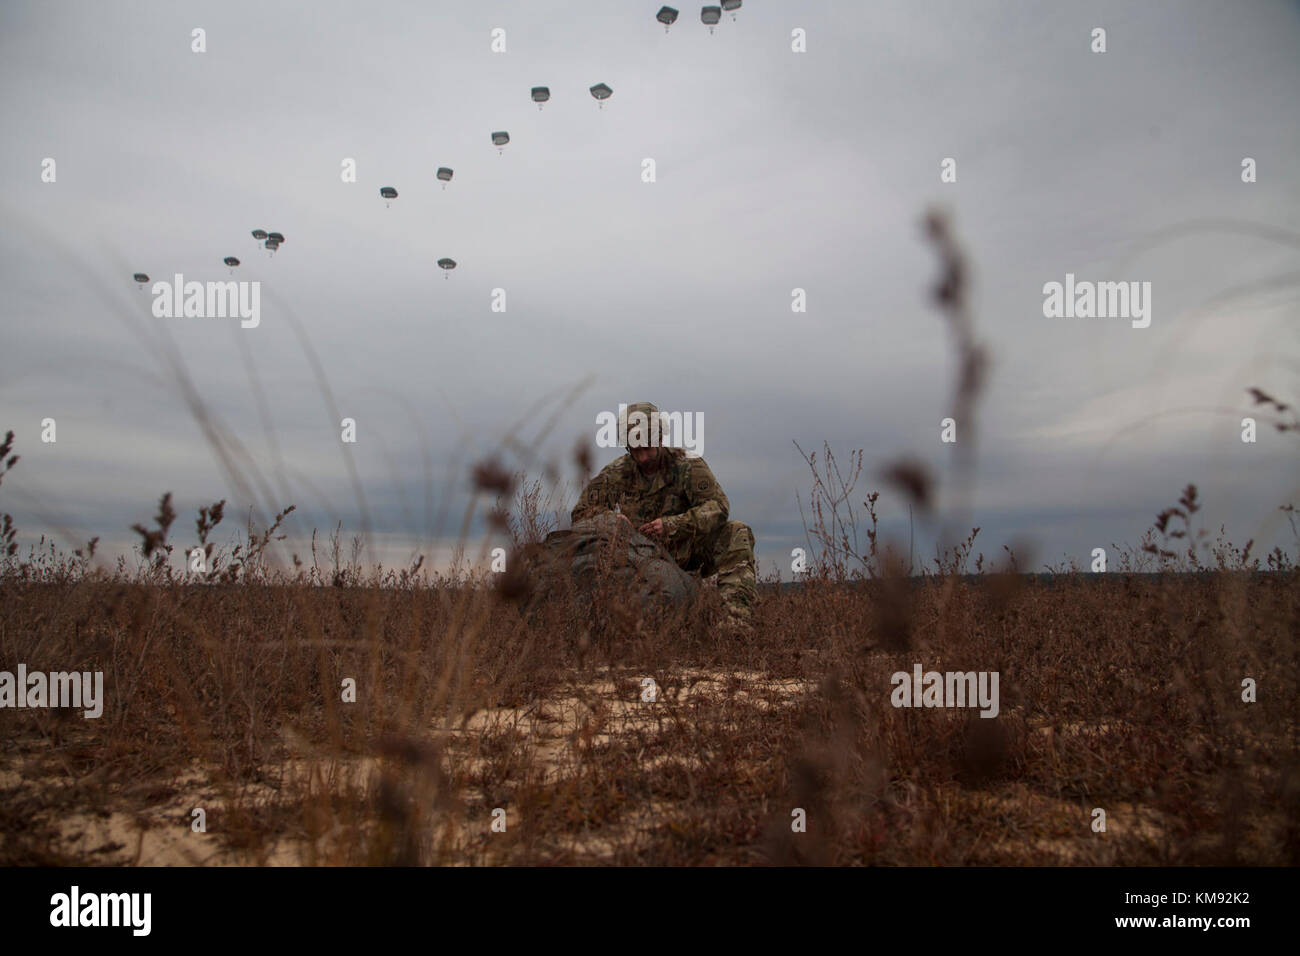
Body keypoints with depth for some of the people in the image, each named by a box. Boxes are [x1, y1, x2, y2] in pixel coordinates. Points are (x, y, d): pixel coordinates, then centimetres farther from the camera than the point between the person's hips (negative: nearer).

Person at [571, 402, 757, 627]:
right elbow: (580, 513, 0)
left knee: (737, 534, -27)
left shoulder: (687, 466, -10)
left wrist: (672, 524, -36)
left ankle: (737, 620, -39)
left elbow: (718, 505, -21)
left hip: (687, 553, -1)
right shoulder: (616, 473, -3)